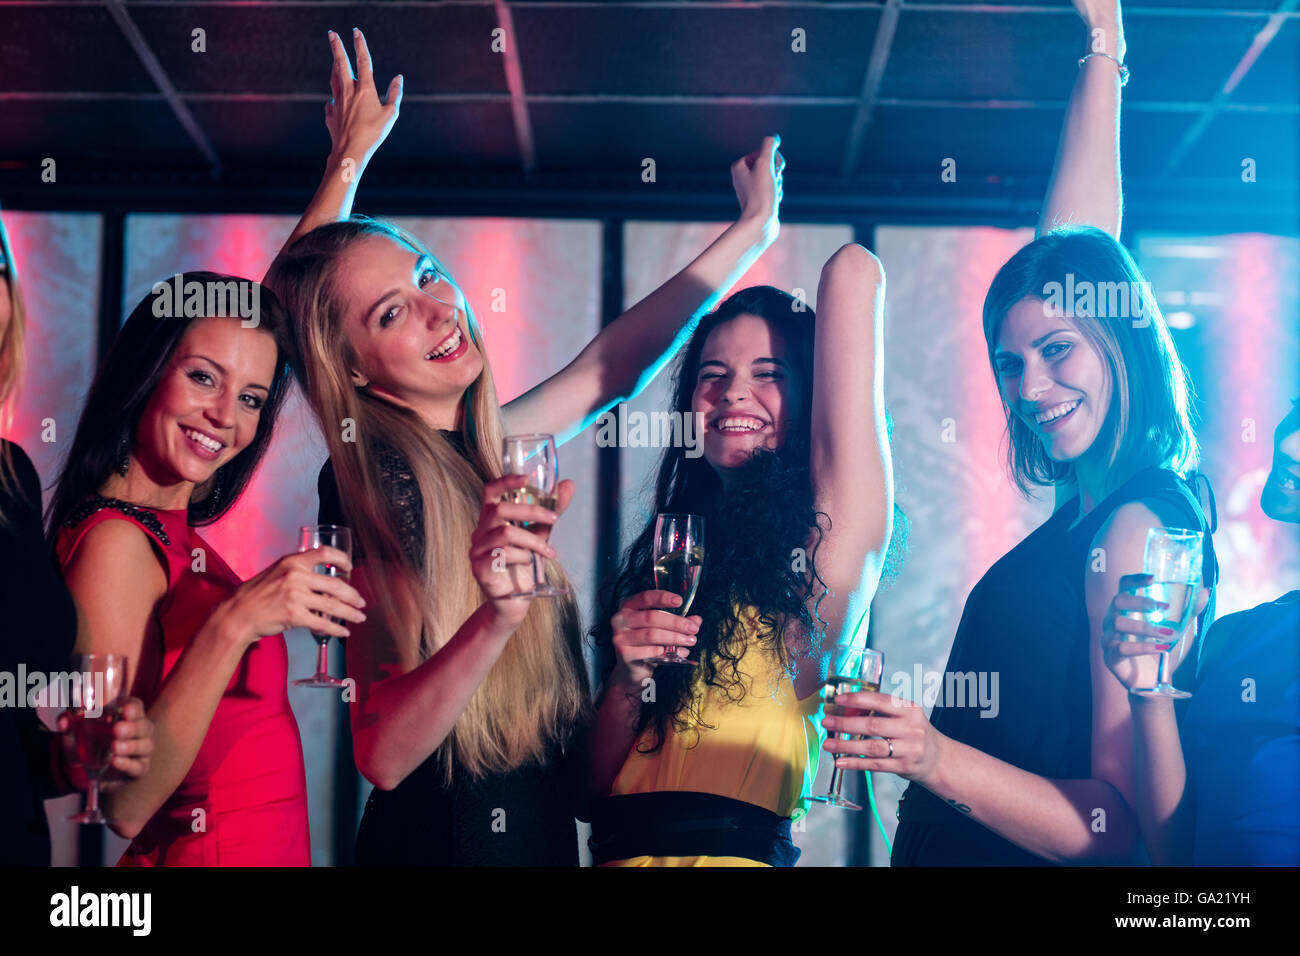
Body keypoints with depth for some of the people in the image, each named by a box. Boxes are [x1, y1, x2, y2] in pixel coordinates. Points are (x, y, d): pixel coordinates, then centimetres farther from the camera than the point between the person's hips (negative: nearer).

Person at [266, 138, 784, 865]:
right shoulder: (373, 483, -17)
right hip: (442, 840, -8)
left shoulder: (480, 448, 3)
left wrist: (754, 227, 20)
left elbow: (613, 365, 16)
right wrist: (496, 617, -36)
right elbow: (383, 754, -22)